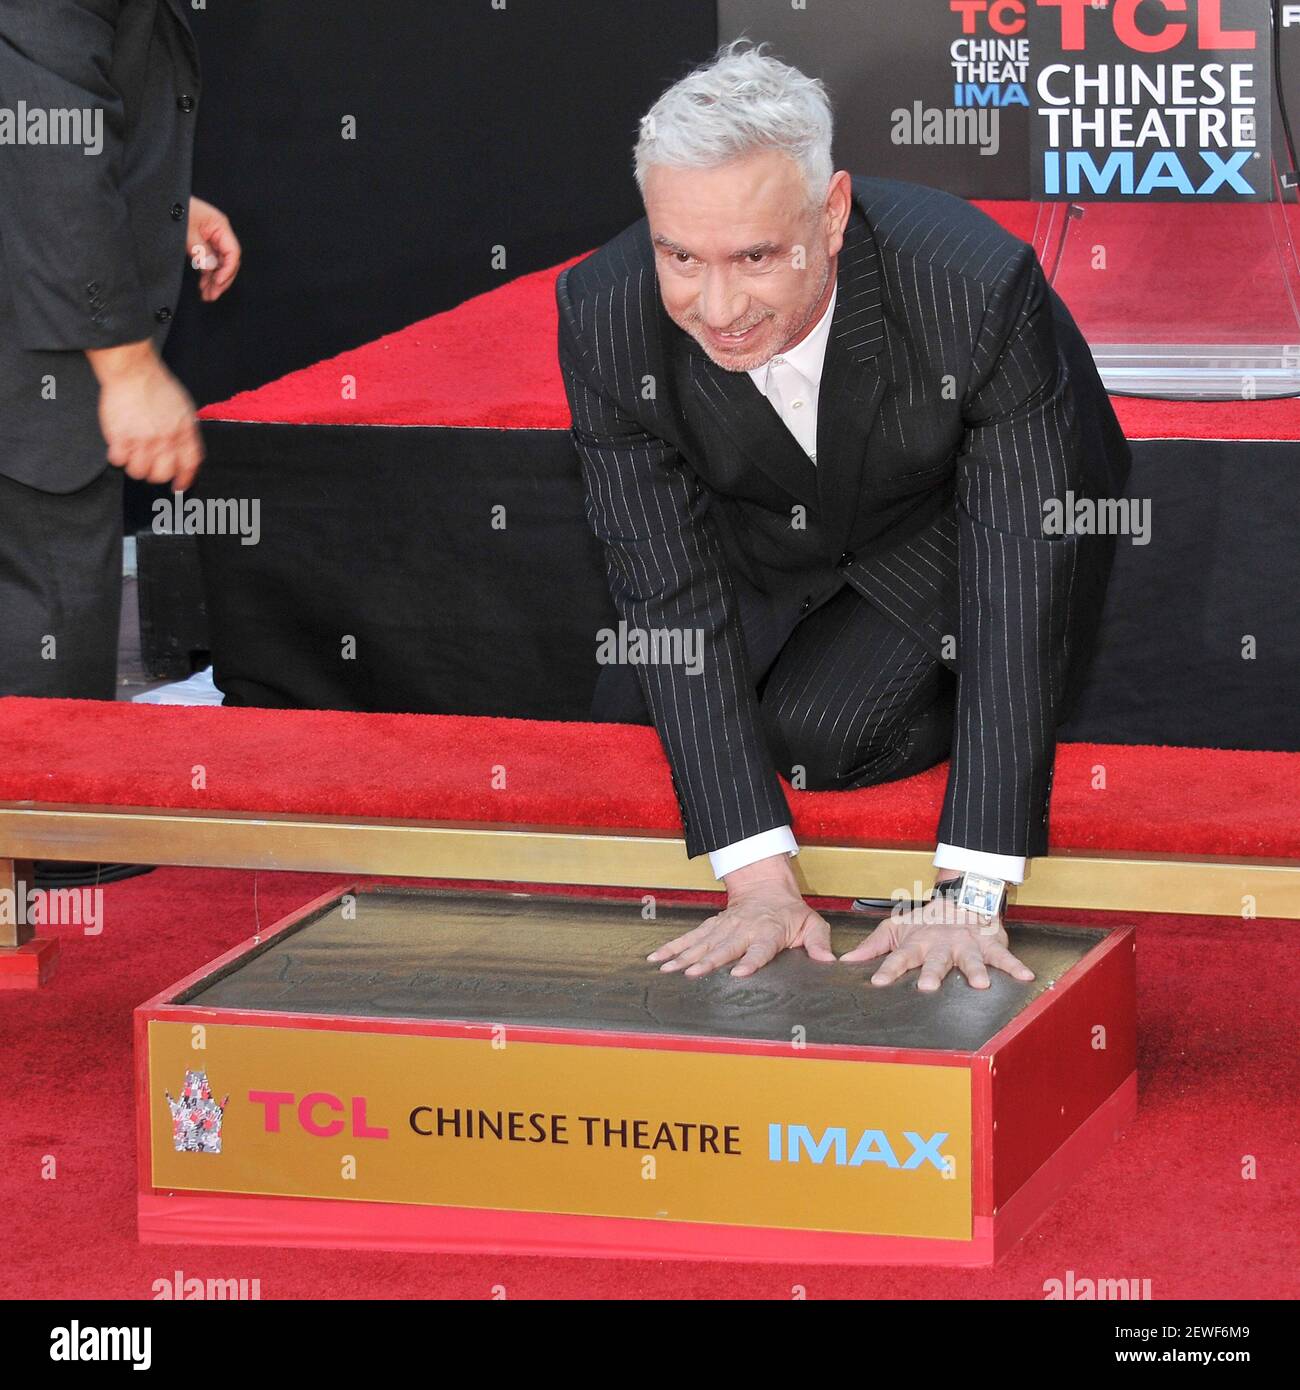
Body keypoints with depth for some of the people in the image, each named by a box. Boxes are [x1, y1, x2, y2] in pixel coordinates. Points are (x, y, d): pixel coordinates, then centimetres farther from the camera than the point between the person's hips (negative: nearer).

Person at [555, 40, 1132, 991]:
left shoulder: (980, 290, -40)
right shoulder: (604, 315, -31)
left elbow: (1021, 581, -38)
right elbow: (673, 590, -28)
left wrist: (969, 894, -42)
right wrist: (760, 878, -36)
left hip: (948, 536, -4)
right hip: (771, 538, 4)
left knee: (817, 731, -22)